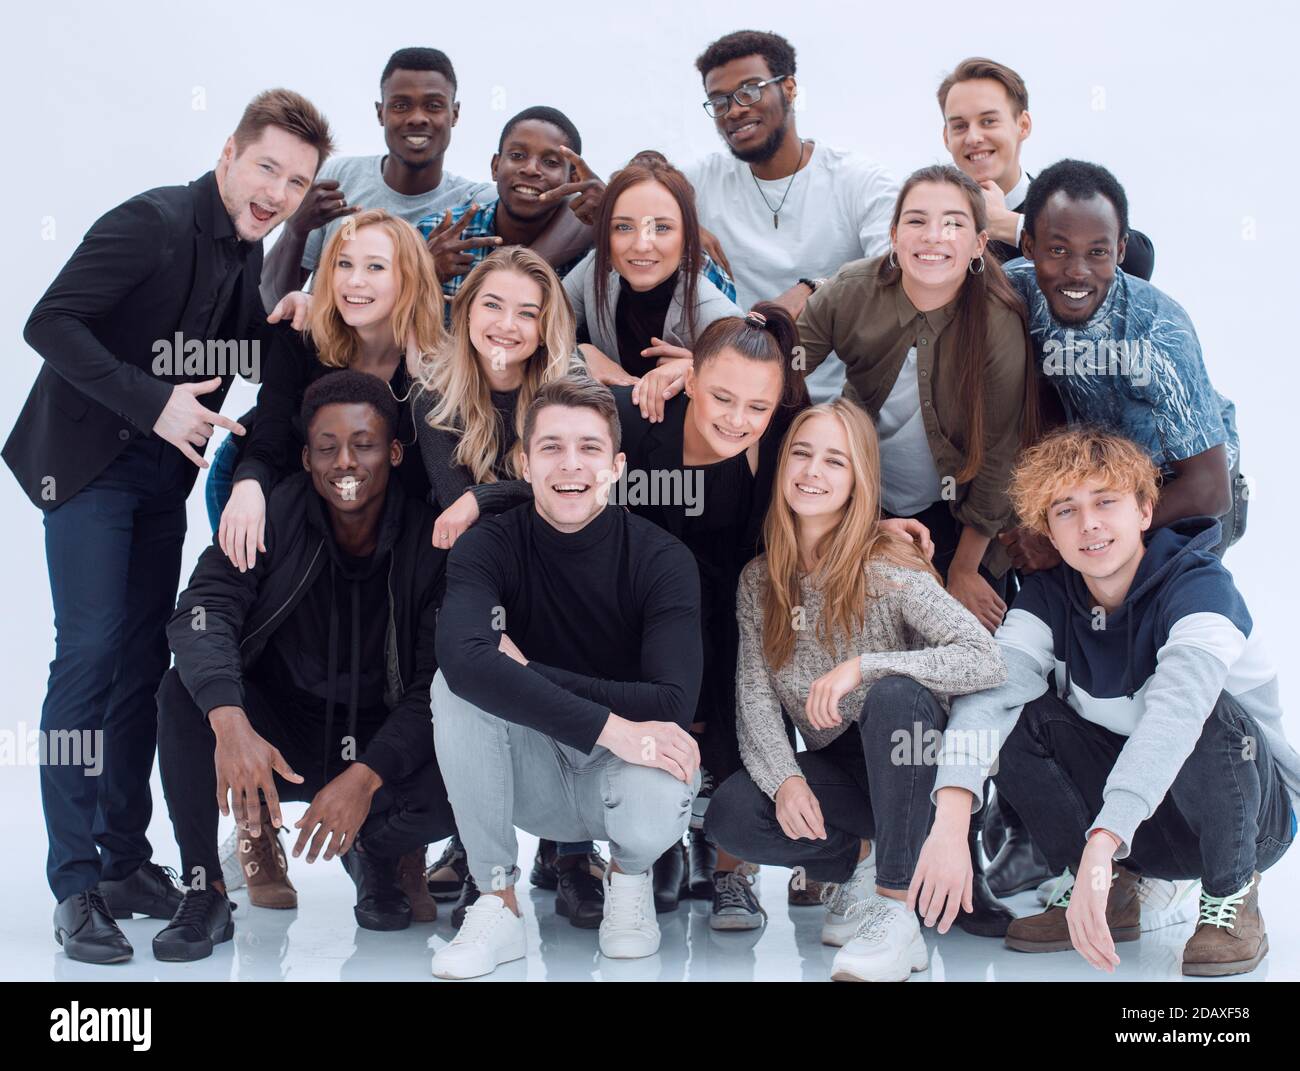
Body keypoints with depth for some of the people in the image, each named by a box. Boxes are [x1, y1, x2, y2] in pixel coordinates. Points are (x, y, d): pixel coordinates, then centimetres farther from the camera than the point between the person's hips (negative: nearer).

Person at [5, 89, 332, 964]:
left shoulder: (250, 253, 5)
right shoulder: (152, 224, -18)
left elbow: (257, 357, 13)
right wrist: (151, 403, -30)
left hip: (163, 469, 8)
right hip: (89, 459, -7)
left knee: (144, 657, 9)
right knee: (91, 651, -12)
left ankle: (126, 860, 17)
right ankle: (76, 884, -7)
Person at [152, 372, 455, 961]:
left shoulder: (432, 541, -13)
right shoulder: (273, 516, -11)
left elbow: (438, 685, -16)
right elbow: (204, 611, -26)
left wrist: (366, 776, -32)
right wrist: (229, 720, -45)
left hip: (382, 748, 0)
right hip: (274, 740, 1)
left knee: (457, 790, -30)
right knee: (184, 691, -26)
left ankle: (377, 851, 8)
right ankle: (204, 890, -14)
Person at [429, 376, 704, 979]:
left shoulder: (663, 560, -14)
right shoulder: (490, 546, -13)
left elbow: (672, 705, -25)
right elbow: (464, 657, -34)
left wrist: (526, 671, -25)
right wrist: (609, 727, -40)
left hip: (626, 770, -1)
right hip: (533, 778, 1)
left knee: (656, 808, -36)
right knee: (457, 685, -26)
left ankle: (629, 874, 5)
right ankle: (497, 905, -14)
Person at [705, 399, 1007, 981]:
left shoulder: (888, 570, -15)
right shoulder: (759, 580, 1)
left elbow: (986, 661, -25)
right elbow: (754, 696, -5)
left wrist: (862, 666, -32)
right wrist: (785, 778, -24)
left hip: (901, 760, -4)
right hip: (833, 769, 4)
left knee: (895, 694, -36)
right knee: (729, 814, -24)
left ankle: (897, 915, -29)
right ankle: (864, 857, 4)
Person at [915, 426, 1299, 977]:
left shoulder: (1201, 585, -22)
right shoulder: (1048, 597, -6)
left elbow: (1176, 708, -41)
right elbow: (989, 688, -25)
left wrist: (1099, 847, -54)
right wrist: (950, 822, -44)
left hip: (1251, 808, -4)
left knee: (1206, 712, -34)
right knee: (1018, 714, -15)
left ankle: (1230, 896, -10)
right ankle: (1108, 897, -2)